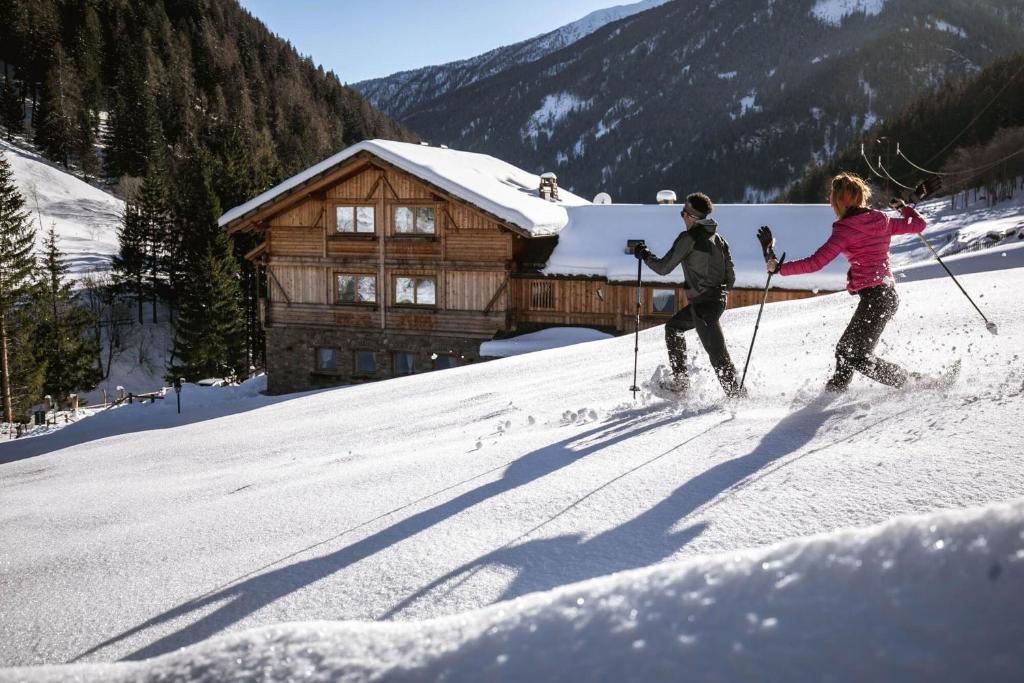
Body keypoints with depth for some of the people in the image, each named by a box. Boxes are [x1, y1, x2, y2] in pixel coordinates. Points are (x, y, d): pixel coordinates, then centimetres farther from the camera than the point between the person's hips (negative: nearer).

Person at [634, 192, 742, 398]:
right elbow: (730, 277, 13)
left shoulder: (689, 237, -10)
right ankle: (680, 381, 27)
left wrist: (645, 255, 8)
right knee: (673, 327, 25)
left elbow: (663, 268, -9)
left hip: (703, 303, -9)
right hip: (718, 299, 9)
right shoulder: (718, 238, 13)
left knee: (716, 352, -9)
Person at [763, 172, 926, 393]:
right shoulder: (882, 221, 9)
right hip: (888, 294, 9)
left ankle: (908, 382, 2)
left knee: (857, 356, -4)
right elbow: (919, 225, 21)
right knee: (845, 350, 15)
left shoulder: (845, 230, -11)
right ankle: (835, 390, 21)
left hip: (873, 296, -9)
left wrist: (779, 268, -10)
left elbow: (815, 263, -17)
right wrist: (903, 208, 39)